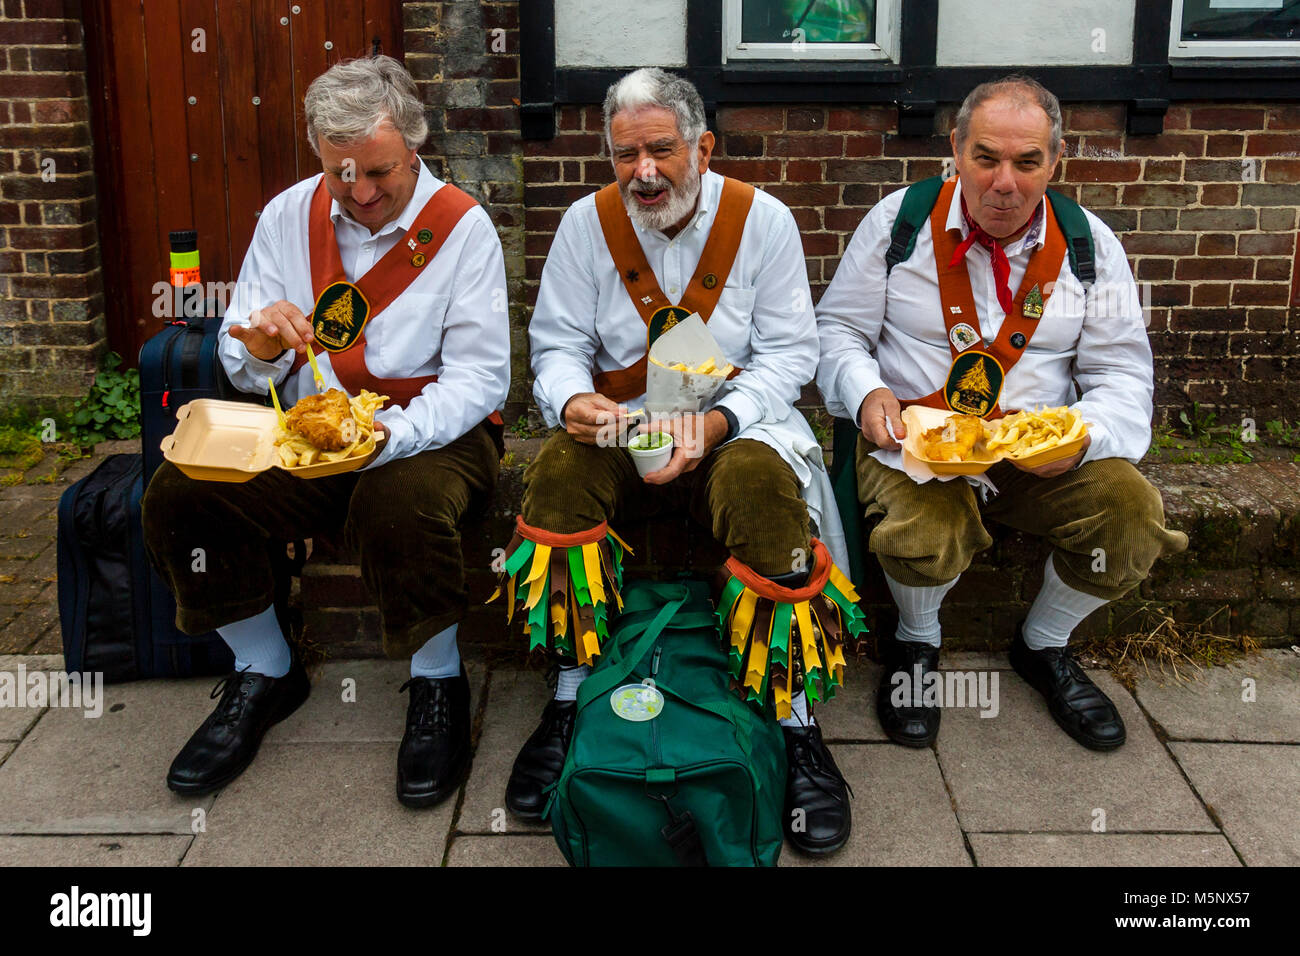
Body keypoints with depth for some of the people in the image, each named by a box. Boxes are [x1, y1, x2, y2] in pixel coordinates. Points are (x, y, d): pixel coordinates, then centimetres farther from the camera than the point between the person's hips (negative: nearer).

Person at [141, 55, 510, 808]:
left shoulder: (462, 227, -7)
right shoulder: (288, 216, 5)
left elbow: (479, 378, -11)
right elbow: (247, 373, 9)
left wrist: (390, 433, -28)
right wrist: (264, 348, -16)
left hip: (431, 431, -4)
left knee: (399, 502, -38)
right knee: (178, 493, -18)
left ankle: (439, 685, -8)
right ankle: (266, 672, 6)